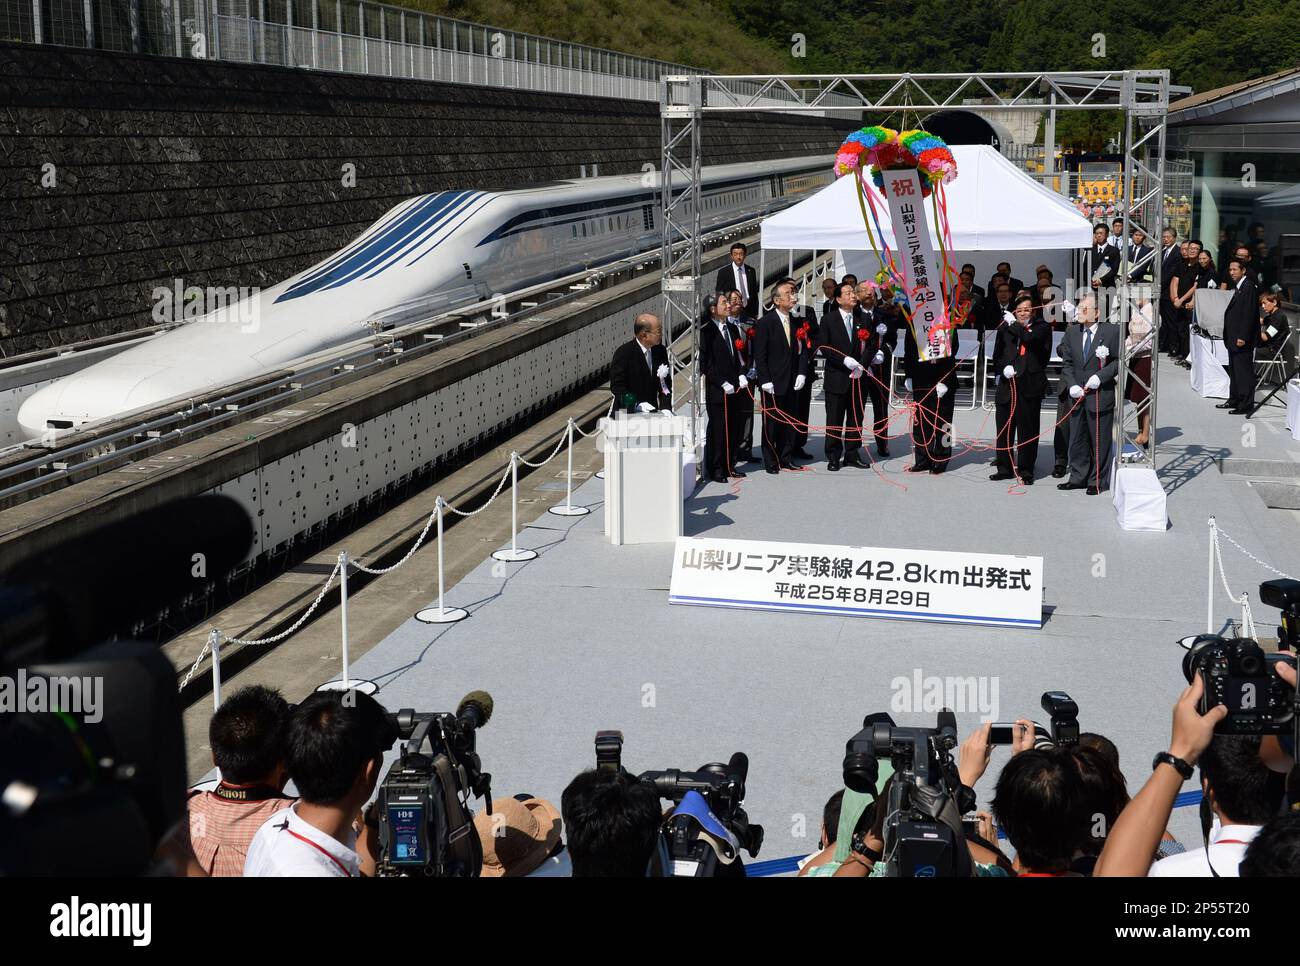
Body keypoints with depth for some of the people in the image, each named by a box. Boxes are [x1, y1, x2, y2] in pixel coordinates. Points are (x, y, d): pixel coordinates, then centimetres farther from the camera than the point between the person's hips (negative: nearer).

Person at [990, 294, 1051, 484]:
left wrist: (1014, 324, -3)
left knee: (1027, 430, -1)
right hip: (1007, 384, 4)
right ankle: (1004, 468, 20)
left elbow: (1030, 338, -17)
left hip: (1030, 385, -4)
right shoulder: (1005, 328, 12)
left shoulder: (1041, 327, 3)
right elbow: (997, 354, 12)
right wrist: (1004, 368, -7)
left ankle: (1026, 471, 6)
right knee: (1004, 429, 8)